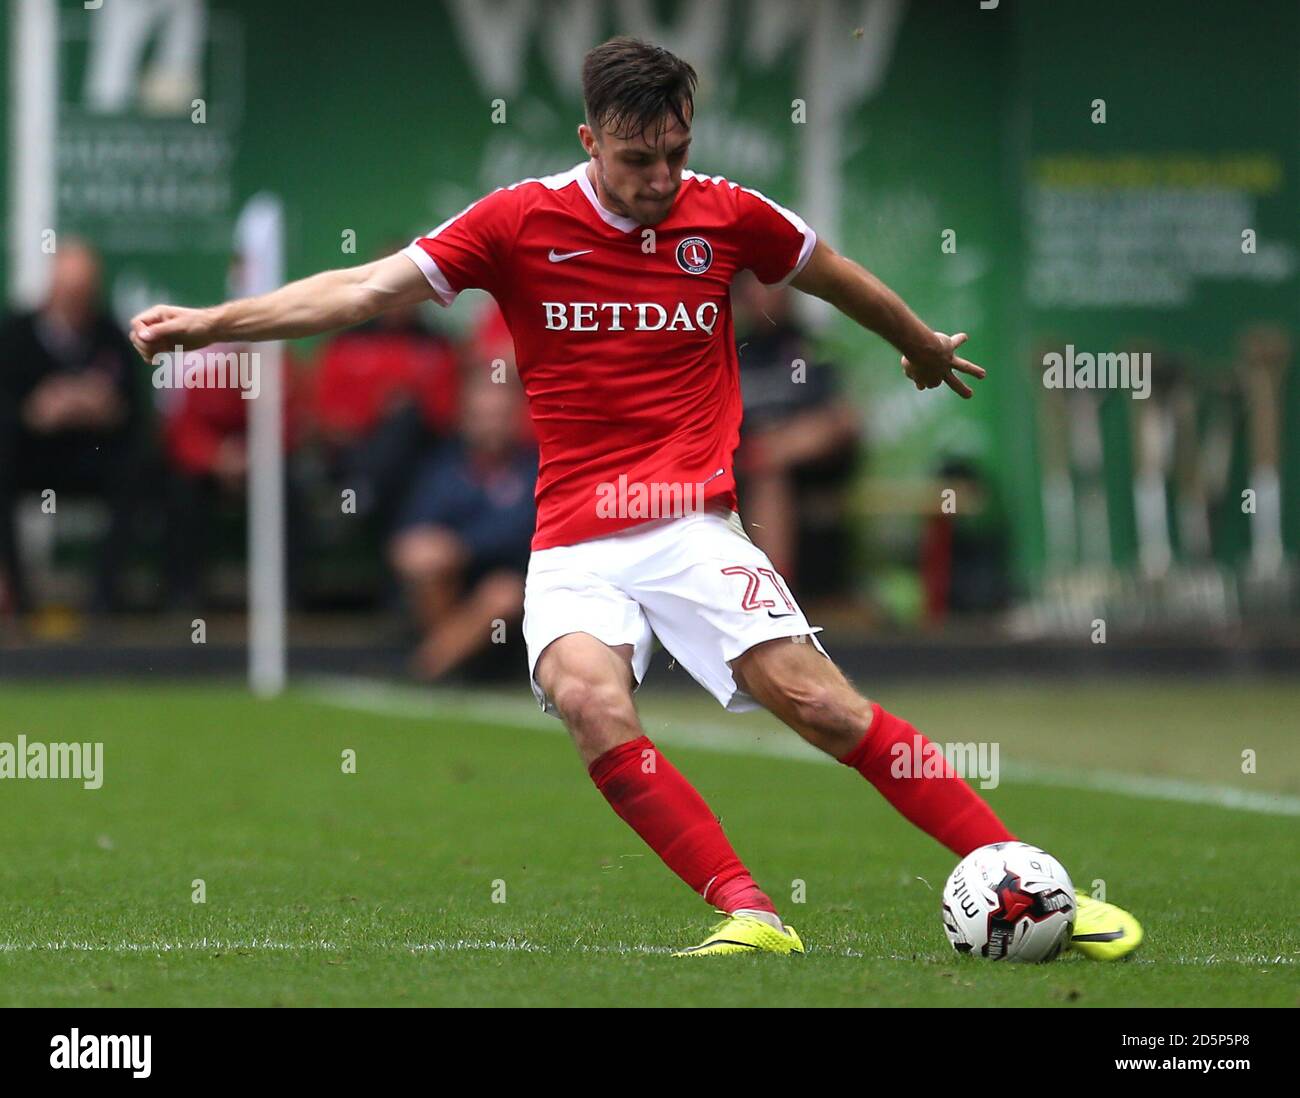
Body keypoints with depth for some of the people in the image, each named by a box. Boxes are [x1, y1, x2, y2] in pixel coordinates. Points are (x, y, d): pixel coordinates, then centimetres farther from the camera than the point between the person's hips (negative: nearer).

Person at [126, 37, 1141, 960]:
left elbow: (841, 279, 24)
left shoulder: (730, 215, 5)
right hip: (573, 544, 0)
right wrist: (210, 322, -6)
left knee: (817, 701, -16)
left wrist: (927, 349, 41)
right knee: (590, 699, -28)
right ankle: (748, 914, -27)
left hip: (694, 527, 0)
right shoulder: (522, 220, 1)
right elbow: (367, 289, 1)